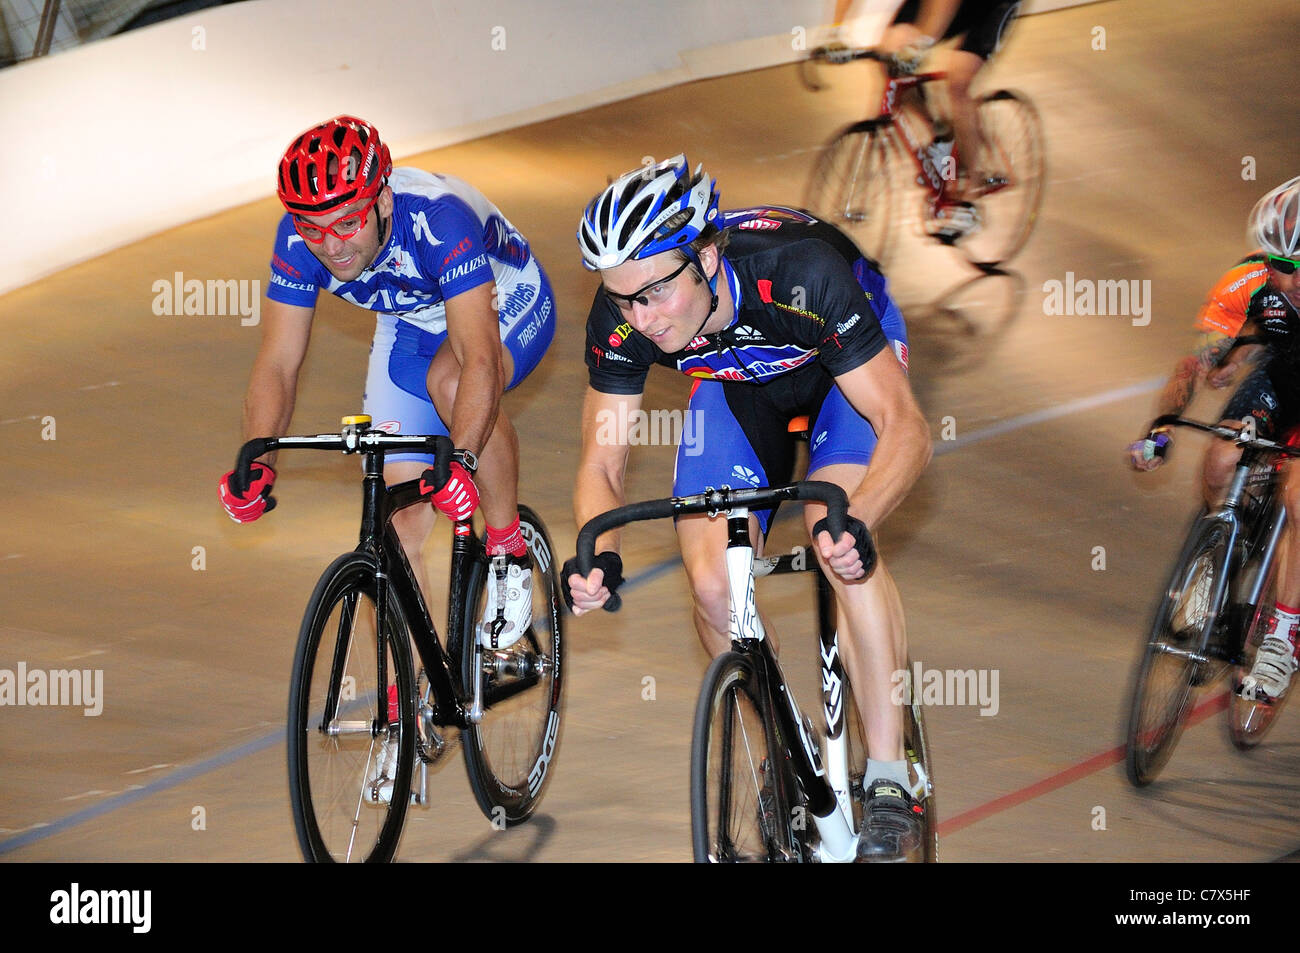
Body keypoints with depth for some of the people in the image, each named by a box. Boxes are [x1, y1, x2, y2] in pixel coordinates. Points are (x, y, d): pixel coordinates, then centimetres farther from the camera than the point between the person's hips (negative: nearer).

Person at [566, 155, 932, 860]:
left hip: (843, 360, -4)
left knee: (837, 542, -28)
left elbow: (904, 429, -39)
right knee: (712, 583, -13)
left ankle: (890, 782, -19)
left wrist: (855, 523, -58)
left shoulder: (801, 274, -42)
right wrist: (600, 553, -40)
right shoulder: (619, 319, -30)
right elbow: (602, 464, -18)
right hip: (738, 380, 4)